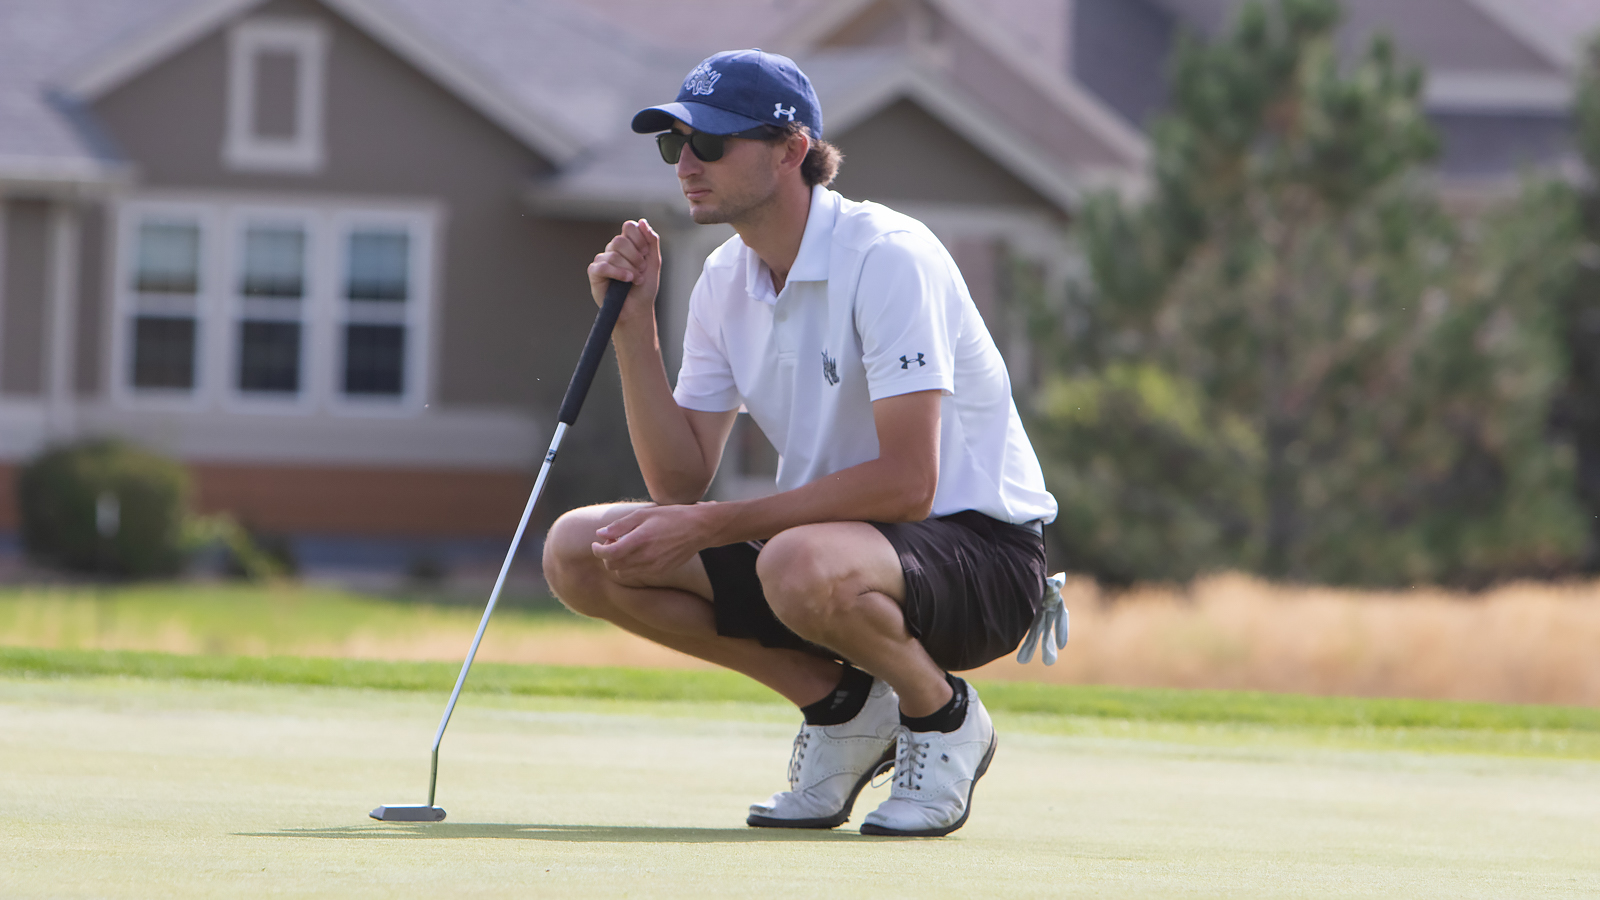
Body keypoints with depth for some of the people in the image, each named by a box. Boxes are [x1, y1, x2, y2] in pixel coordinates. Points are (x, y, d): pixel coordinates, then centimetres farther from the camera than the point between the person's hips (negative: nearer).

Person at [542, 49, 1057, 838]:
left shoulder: (888, 258, -20)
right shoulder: (725, 279, 4)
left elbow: (905, 481, -27)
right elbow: (680, 482, 3)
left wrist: (707, 527, -26)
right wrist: (634, 326, -8)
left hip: (974, 545, -8)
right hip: (837, 540, 8)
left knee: (803, 566, -41)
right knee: (578, 552, -7)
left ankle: (942, 717, -8)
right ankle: (842, 706, 3)